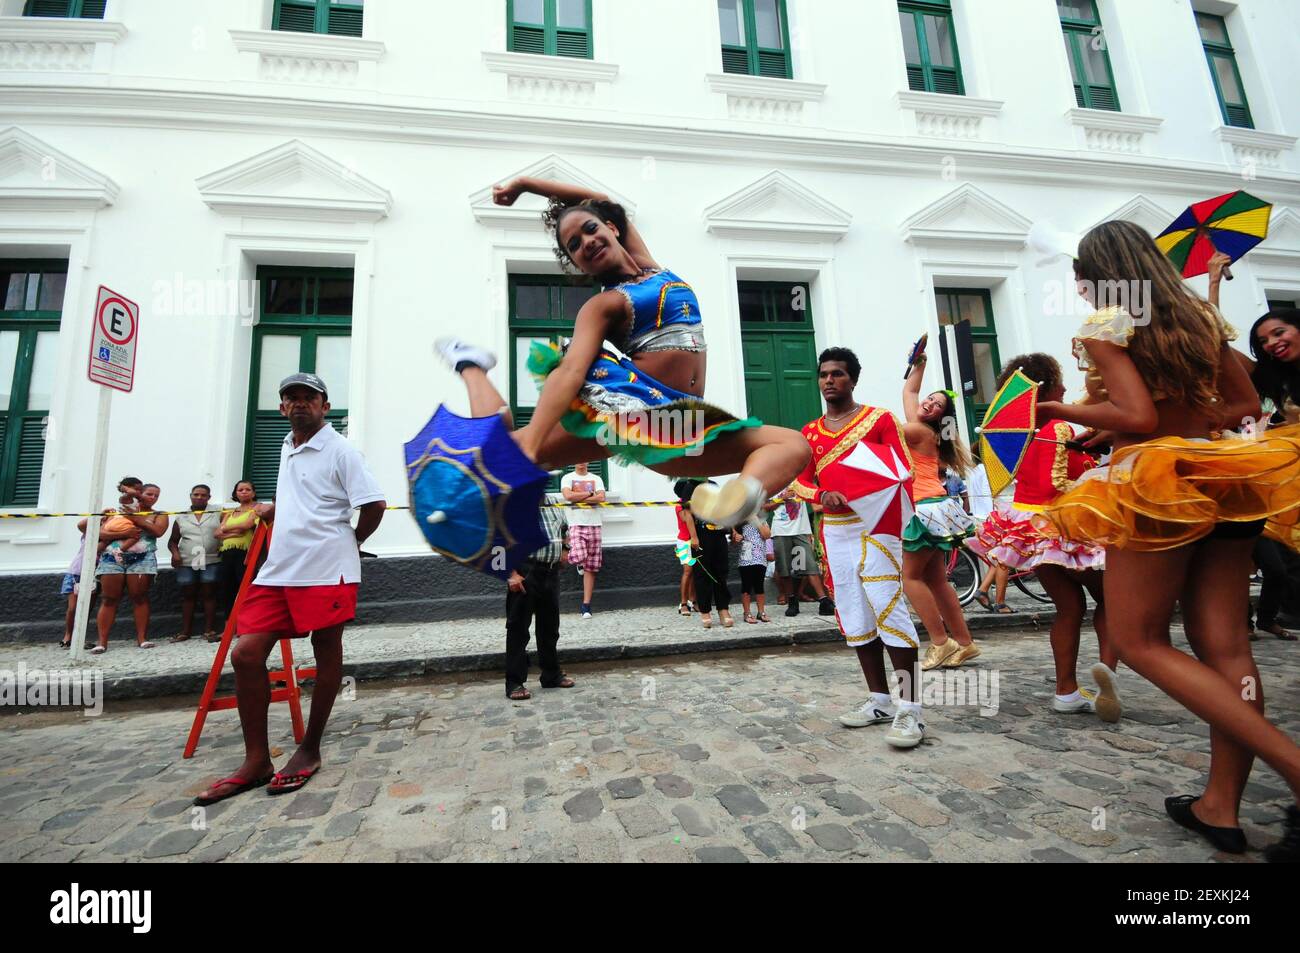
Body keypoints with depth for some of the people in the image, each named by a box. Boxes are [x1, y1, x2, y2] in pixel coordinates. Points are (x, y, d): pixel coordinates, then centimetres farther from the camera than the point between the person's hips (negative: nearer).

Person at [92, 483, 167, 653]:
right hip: (112, 558, 1)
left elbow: (158, 531, -8)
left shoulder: (159, 515, 12)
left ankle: (142, 638, -3)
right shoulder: (119, 512, 15)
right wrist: (124, 533, -10)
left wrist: (136, 518, -7)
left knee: (139, 597, -5)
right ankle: (102, 642, 1)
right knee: (109, 599, -1)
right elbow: (101, 533, 7)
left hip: (141, 559, -1)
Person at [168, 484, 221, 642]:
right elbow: (173, 541, 15)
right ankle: (185, 631, 12)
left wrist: (223, 547, -14)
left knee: (209, 594, -1)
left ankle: (209, 630, 0)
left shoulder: (218, 514, 7)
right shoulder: (181, 517, 12)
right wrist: (175, 552, -4)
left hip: (211, 561, -2)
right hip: (186, 562, 2)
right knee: (187, 595, 6)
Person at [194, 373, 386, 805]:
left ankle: (309, 751, 20)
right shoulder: (287, 448, 18)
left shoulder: (340, 451, -7)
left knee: (326, 655, 5)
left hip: (326, 571, -7)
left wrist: (349, 543, -1)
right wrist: (275, 508, 24)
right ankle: (256, 760, 14)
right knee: (246, 654, 1)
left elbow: (374, 504, -12)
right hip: (278, 570, 8)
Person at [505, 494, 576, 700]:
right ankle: (514, 683, 12)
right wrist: (511, 573, -19)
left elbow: (564, 529, 31)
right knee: (518, 627, 1)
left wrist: (564, 549, 16)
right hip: (525, 573, -6)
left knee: (550, 626, 17)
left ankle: (552, 675, 31)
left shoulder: (554, 505, 13)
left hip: (551, 572, 7)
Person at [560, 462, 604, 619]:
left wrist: (578, 498, -9)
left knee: (590, 567, 2)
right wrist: (589, 493, -6)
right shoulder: (567, 478, 5)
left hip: (594, 524, 2)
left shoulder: (596, 478, 11)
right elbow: (568, 496, -13)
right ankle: (579, 563, 15)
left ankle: (586, 605, 9)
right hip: (576, 524, -2)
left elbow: (601, 498, -5)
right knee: (578, 557, -25)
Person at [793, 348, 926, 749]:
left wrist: (896, 522, -15)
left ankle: (910, 708, -2)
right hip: (833, 531, 5)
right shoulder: (810, 432, 15)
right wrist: (823, 495, -14)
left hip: (874, 524, -5)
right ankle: (880, 700, 19)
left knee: (888, 609, -12)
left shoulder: (880, 418, 3)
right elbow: (800, 481, 8)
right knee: (854, 616, 7)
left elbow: (904, 469, -2)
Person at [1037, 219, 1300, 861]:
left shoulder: (1102, 327, -6)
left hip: (1156, 487, -7)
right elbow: (1248, 406, 13)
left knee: (1139, 642, 6)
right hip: (1222, 483, 7)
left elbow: (1138, 416, -17)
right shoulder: (1200, 317, 14)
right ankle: (1221, 806, 17)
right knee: (1223, 645, 8)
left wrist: (1062, 411, -5)